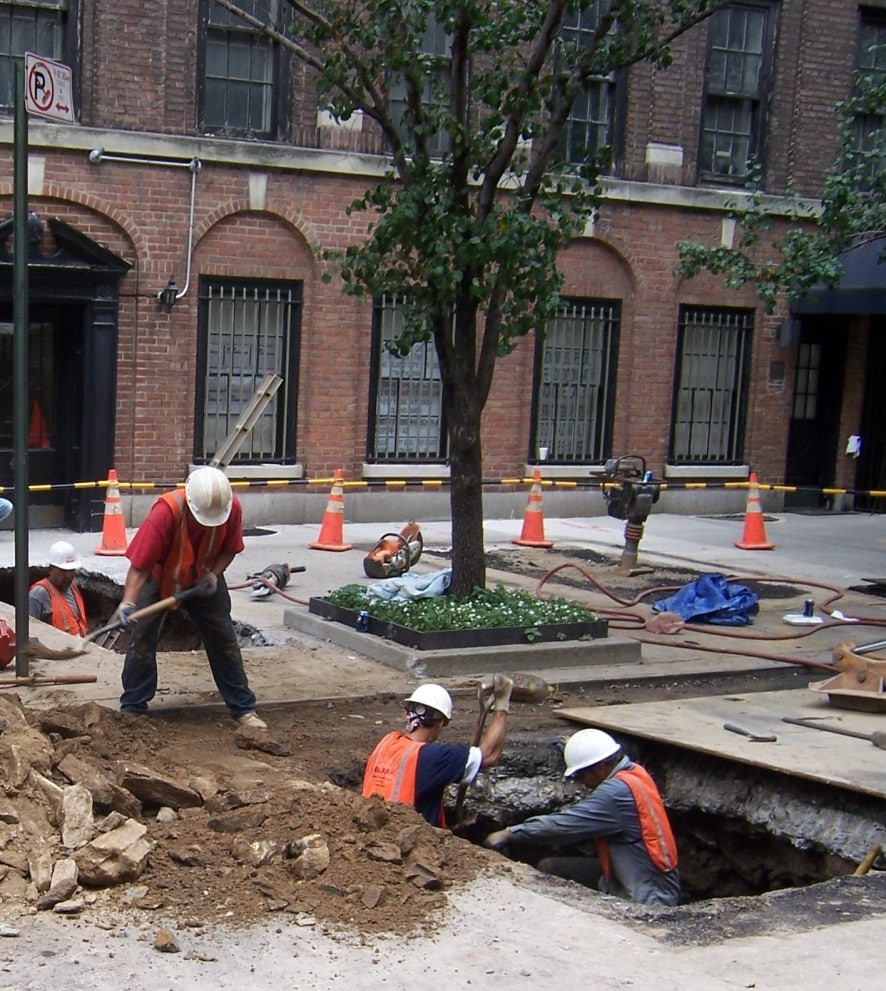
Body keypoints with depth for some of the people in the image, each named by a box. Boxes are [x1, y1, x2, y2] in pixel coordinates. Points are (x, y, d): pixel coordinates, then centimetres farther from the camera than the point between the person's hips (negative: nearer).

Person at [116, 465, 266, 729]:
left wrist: (213, 574, -26)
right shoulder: (165, 512, -37)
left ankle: (244, 708, 11)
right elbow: (139, 564, -34)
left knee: (224, 638, 3)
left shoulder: (232, 508, -27)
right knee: (142, 636, -9)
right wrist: (128, 601, -46)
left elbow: (229, 549, -8)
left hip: (204, 578, 3)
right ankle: (132, 709, 3)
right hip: (159, 577, -3)